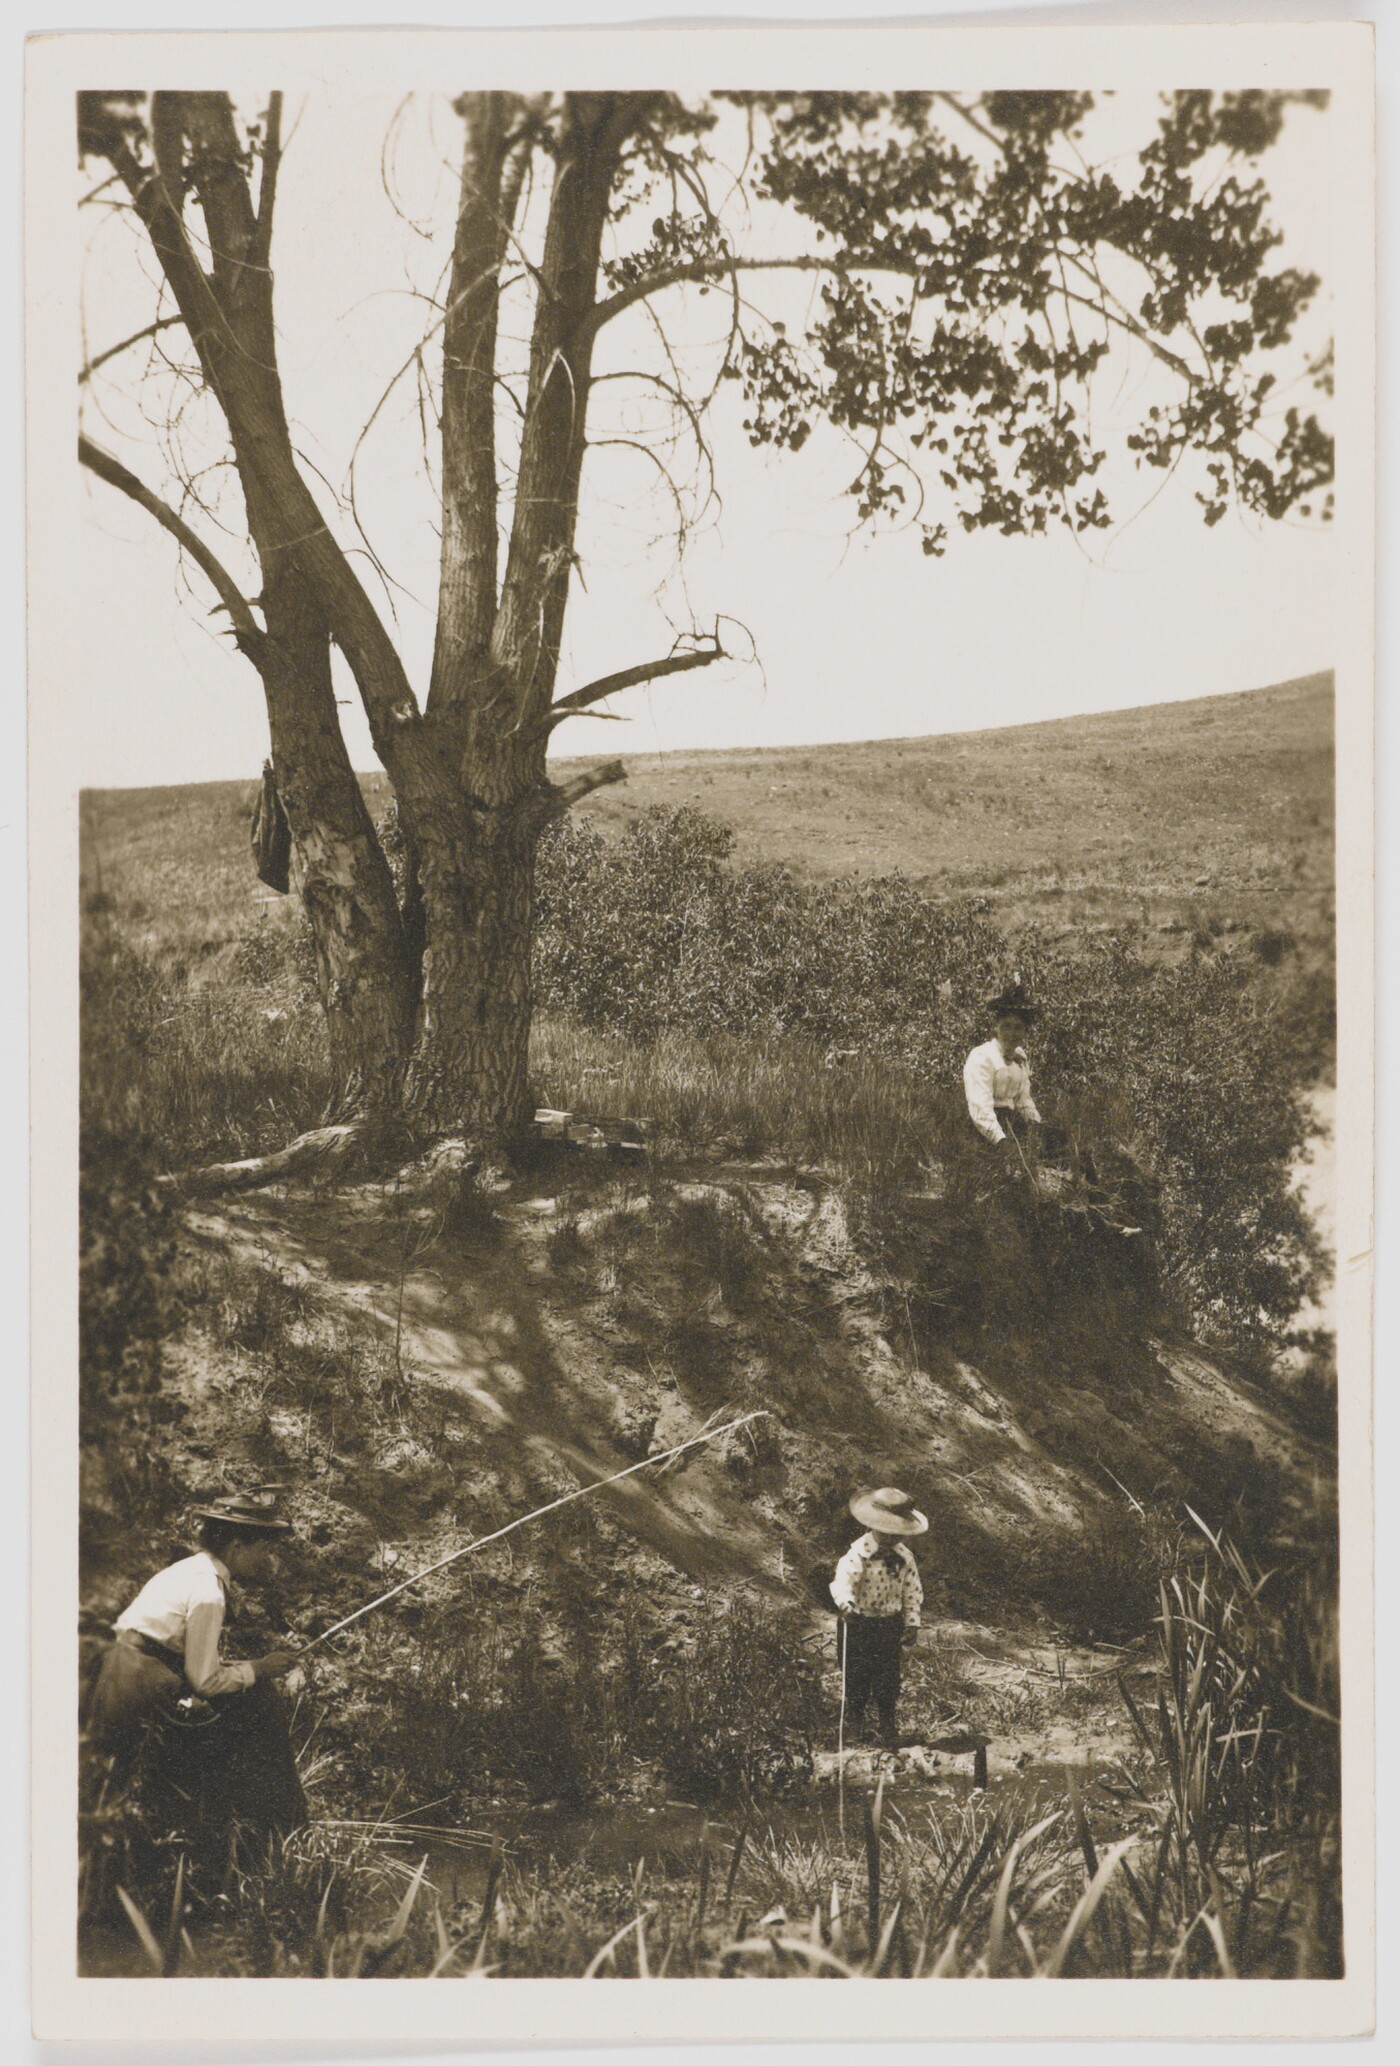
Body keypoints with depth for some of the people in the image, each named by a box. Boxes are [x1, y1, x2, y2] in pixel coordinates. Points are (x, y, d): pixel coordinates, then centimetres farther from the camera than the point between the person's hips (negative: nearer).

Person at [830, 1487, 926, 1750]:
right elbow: (844, 1578, -35)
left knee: (889, 1677, 7)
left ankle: (887, 1728, 25)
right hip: (860, 1623, -3)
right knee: (856, 1673, 7)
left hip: (890, 1624, 3)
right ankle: (854, 1716, 32)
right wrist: (846, 1604, -55)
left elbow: (912, 1591, 7)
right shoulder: (859, 1553, -18)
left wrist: (912, 1623, 0)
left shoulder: (904, 1556, -2)